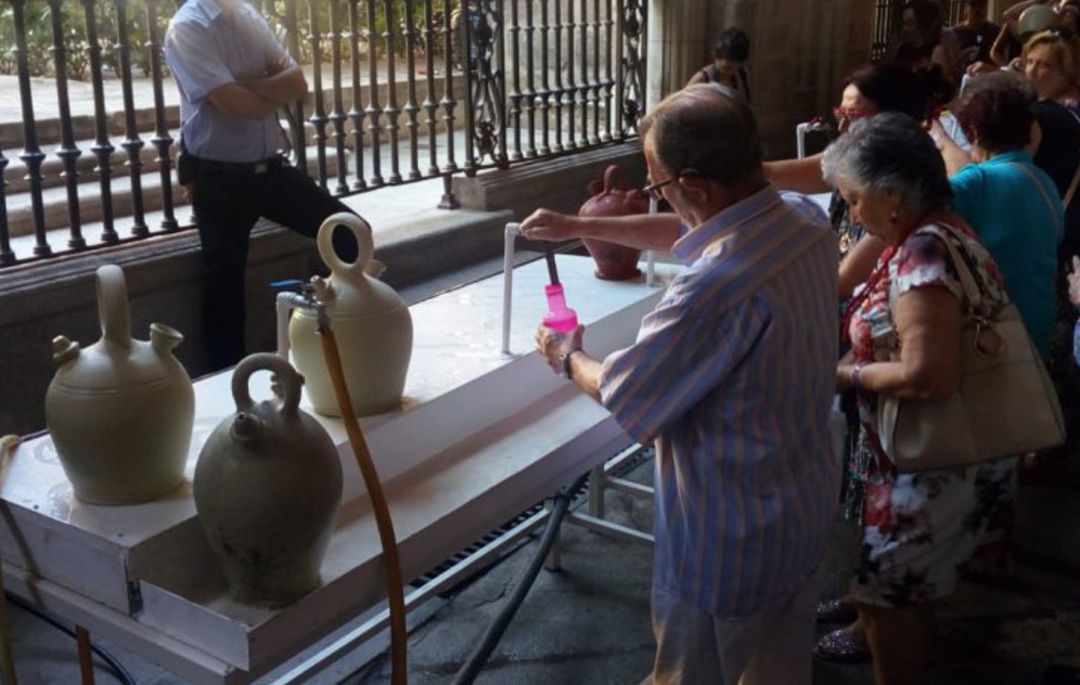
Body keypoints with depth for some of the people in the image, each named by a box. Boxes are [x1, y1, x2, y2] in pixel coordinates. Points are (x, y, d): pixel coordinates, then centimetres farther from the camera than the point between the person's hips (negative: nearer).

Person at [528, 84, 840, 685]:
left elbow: (625, 396, -21)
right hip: (808, 507, 8)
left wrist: (569, 356, 0)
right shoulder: (804, 217, -9)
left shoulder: (717, 289, -37)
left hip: (731, 540, -8)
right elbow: (692, 234, 11)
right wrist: (581, 226, 11)